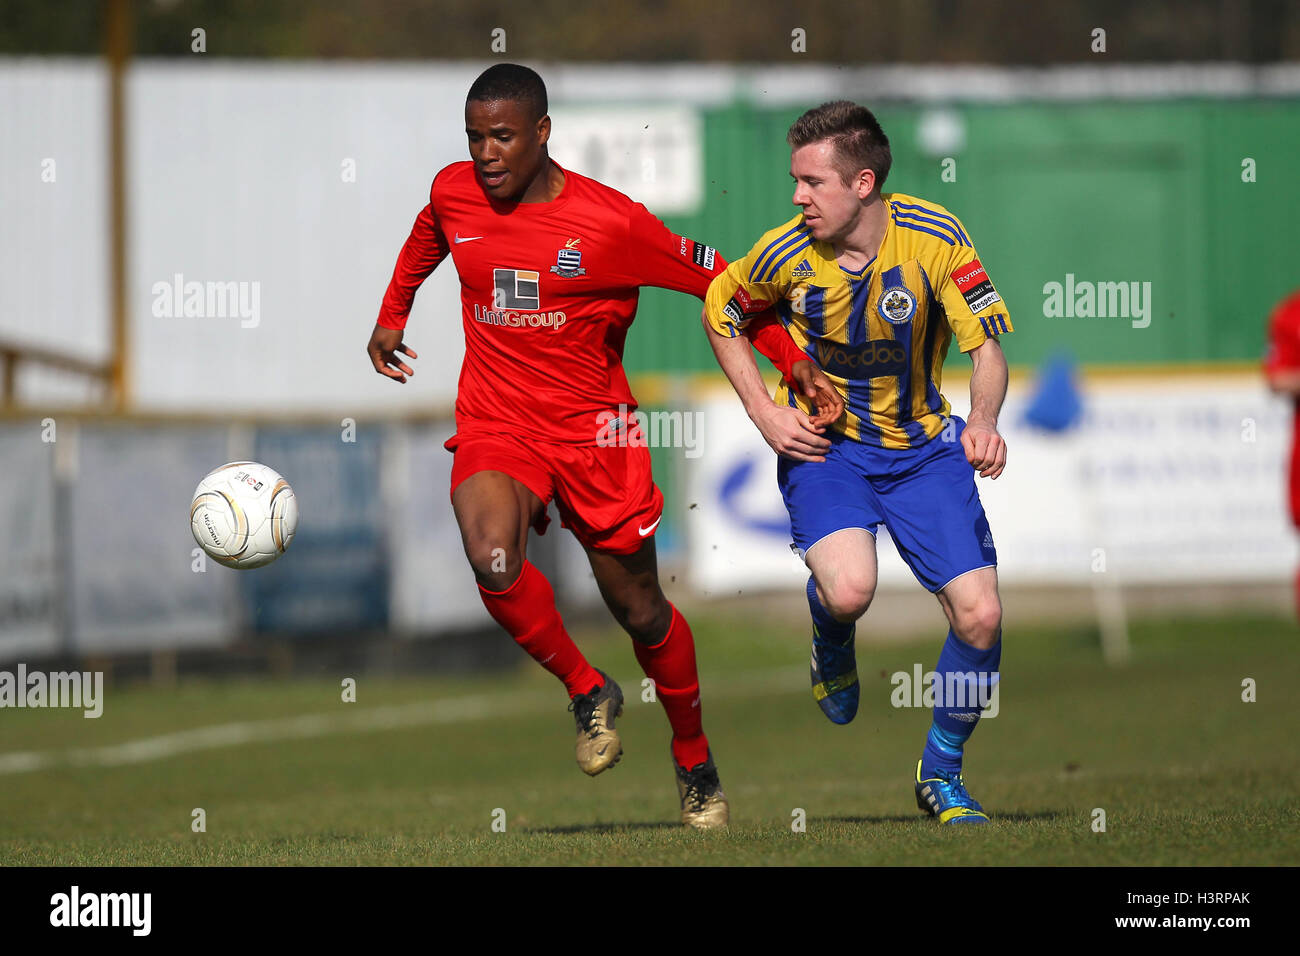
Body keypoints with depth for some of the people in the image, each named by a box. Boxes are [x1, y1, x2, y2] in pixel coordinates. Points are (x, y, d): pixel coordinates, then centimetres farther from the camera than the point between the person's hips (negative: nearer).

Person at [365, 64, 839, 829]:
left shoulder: (610, 222, -15)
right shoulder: (454, 194, -2)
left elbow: (715, 279, -6)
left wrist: (791, 358, -9)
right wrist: (392, 318, 27)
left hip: (592, 427, -2)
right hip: (495, 422, 2)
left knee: (640, 608, 8)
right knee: (493, 560, -28)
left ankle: (695, 759, 32)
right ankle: (588, 692, -3)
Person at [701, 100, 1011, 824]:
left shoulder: (935, 236, -17)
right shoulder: (787, 254, -14)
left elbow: (988, 346, -14)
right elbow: (719, 311, 6)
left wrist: (984, 419, -35)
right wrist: (765, 412, -4)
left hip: (922, 444, 1)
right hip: (824, 443, -1)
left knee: (981, 615, -11)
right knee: (848, 590, -30)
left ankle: (941, 771, 15)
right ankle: (833, 652, 11)